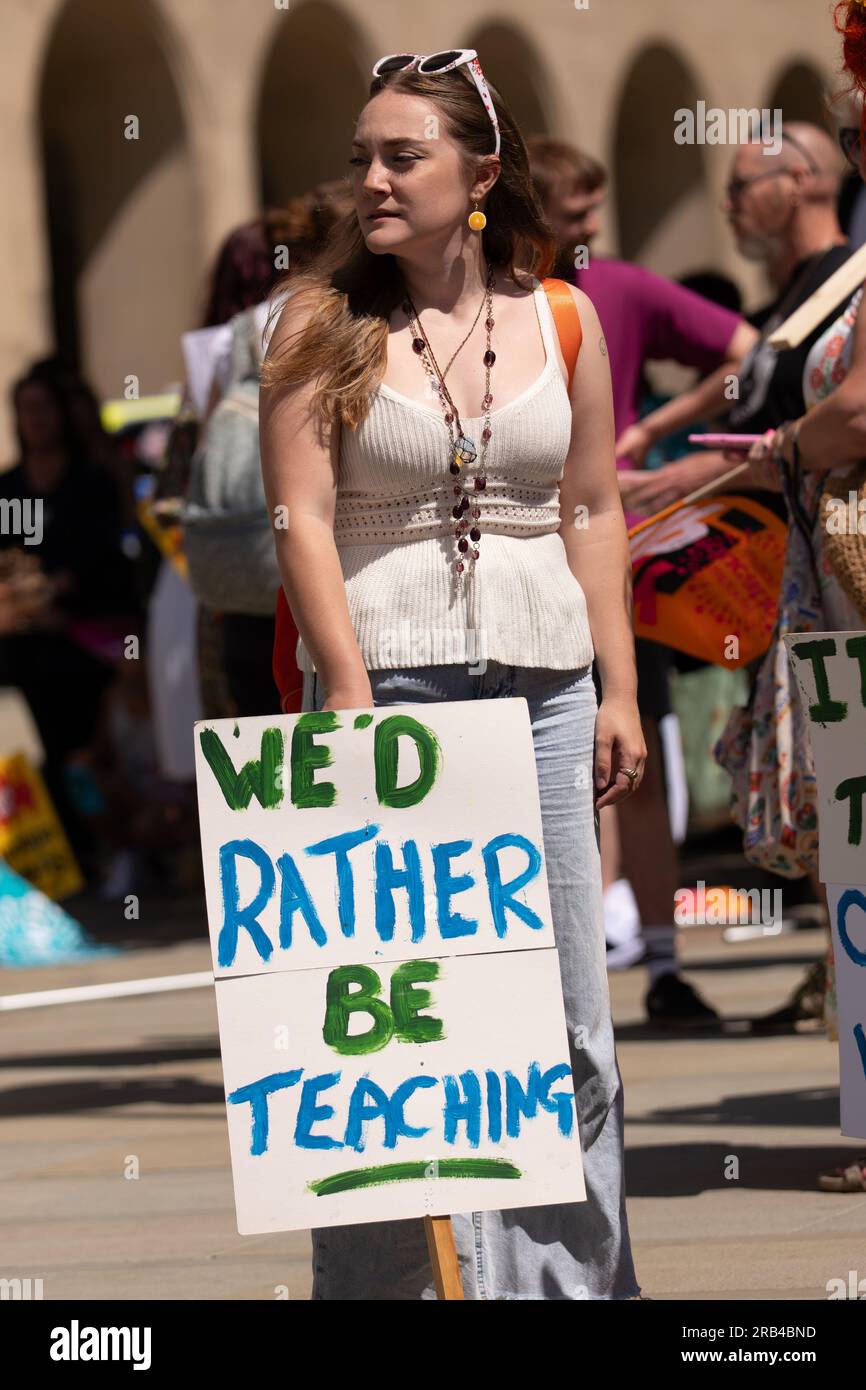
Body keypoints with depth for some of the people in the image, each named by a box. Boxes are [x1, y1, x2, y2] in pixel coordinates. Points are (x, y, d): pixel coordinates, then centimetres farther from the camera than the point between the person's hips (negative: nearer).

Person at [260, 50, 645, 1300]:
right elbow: (303, 515, -6)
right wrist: (349, 690, -15)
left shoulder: (561, 320, 7)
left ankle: (569, 1272, 11)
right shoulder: (325, 322, 0)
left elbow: (596, 513, 11)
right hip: (388, 682, -3)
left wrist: (620, 690, 6)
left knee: (563, 1000, 3)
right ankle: (406, 1278, 1)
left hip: (541, 685, 3)